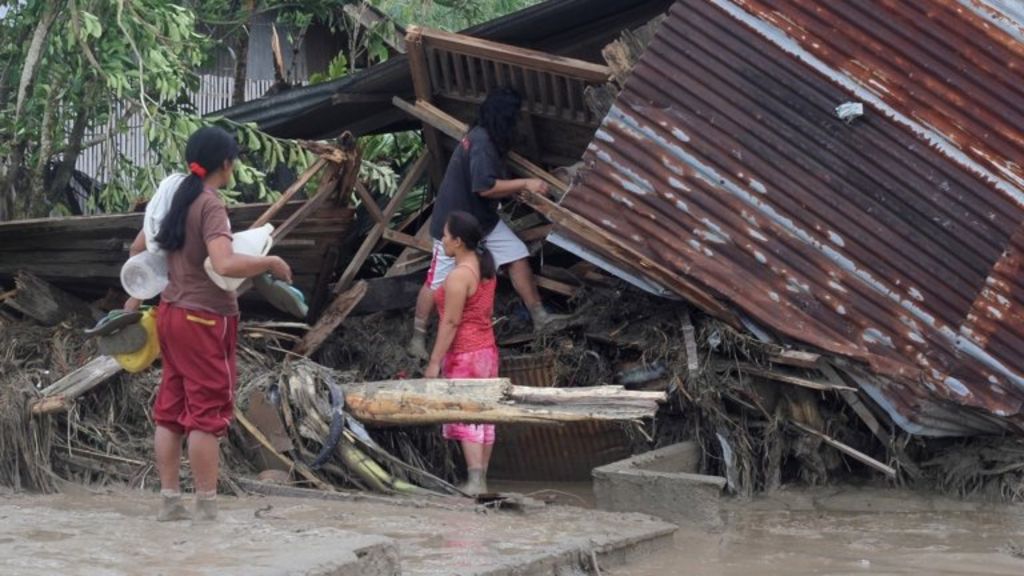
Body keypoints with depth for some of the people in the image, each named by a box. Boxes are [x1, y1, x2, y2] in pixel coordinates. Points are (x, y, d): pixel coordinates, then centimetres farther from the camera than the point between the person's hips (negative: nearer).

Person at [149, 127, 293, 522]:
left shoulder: (177, 200, 8)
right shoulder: (210, 205, -17)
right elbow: (225, 265, -31)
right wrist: (271, 263, -18)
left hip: (171, 312, 9)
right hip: (205, 319, -9)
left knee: (170, 411, 11)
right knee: (208, 413, -2)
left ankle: (170, 502, 17)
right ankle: (207, 510, 2)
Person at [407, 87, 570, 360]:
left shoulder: (486, 138, 6)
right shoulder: (481, 143, -24)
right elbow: (485, 187, -29)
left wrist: (519, 190, 0)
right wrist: (525, 184, -22)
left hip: (484, 220, 10)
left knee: (518, 256, 5)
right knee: (438, 282, 0)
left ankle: (539, 317, 10)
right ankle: (417, 339, 11)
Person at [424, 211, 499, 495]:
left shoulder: (458, 275, -19)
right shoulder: (485, 268, 9)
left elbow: (451, 321, -20)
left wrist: (435, 361, -16)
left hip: (464, 354, -9)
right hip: (487, 348, 9)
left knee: (465, 418, -6)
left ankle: (475, 482, -10)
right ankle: (481, 479, 14)